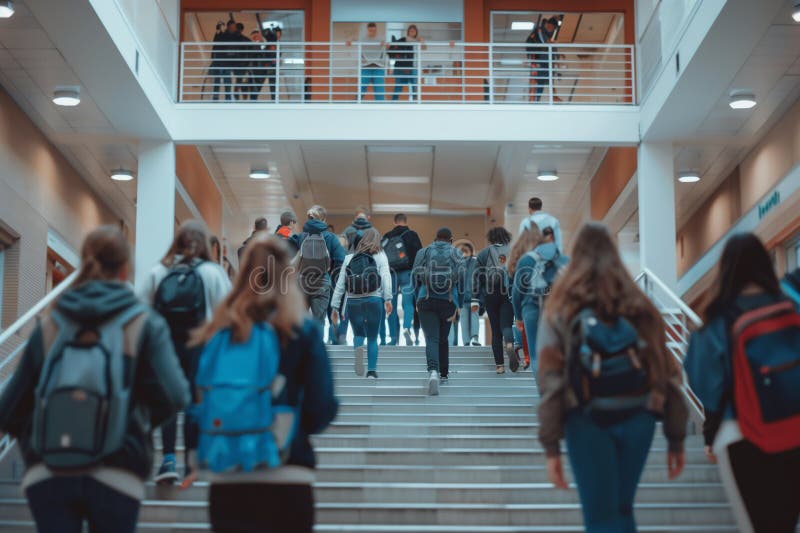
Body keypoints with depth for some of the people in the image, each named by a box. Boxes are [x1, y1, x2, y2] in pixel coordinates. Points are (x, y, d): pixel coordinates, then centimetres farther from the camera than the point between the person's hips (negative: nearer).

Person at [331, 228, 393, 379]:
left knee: (358, 334, 17)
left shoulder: (349, 258, 13)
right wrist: (388, 299, -15)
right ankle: (372, 371, 3)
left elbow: (340, 284, 11)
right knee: (372, 337, 11)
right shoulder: (380, 256, 7)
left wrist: (335, 307, 13)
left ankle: (358, 348, -17)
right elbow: (386, 277, -8)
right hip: (374, 301, -2)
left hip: (353, 302, 2)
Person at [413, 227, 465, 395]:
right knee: (443, 338, 21)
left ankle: (433, 372, -32)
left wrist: (419, 299, 19)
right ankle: (444, 374, 32)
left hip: (426, 301, -1)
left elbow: (416, 277, 6)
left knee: (432, 339, -7)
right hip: (448, 302, 1)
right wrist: (459, 306, 4)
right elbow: (461, 279, -1)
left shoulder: (423, 252, 8)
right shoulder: (456, 254, 6)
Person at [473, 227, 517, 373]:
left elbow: (477, 277, 3)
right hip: (509, 294, 0)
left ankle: (499, 365, 6)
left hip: (490, 295, 0)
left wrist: (475, 299, 5)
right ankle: (509, 345, -37)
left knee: (495, 330, 7)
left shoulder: (484, 253, 7)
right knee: (506, 325, -3)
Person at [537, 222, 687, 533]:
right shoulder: (639, 306, 12)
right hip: (638, 419, 3)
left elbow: (550, 382, -5)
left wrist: (551, 446, -6)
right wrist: (676, 438, 10)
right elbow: (668, 375, 7)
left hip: (587, 422, -3)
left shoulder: (562, 310, 4)